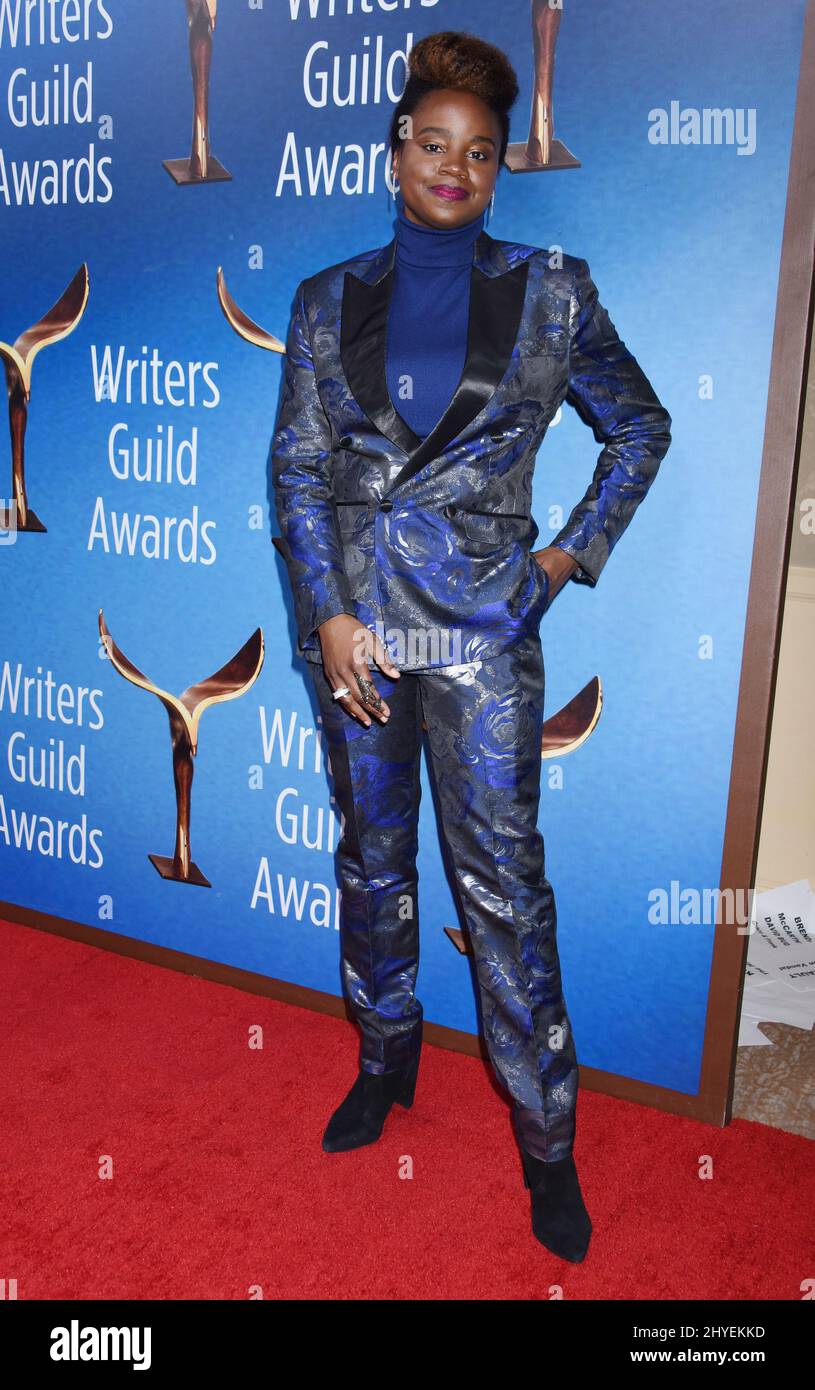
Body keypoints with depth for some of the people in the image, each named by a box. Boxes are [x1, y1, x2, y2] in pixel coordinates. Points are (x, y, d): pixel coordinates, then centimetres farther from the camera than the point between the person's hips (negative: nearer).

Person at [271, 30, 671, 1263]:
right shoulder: (330, 301, 6)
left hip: (481, 627, -2)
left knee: (503, 877, 0)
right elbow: (297, 464, 2)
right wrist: (327, 612, -7)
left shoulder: (549, 295, 2)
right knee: (373, 856, 14)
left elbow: (640, 429, 11)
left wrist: (575, 553, 3)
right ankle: (388, 1058, 36)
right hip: (355, 622, 3)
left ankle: (547, 1137, 16)